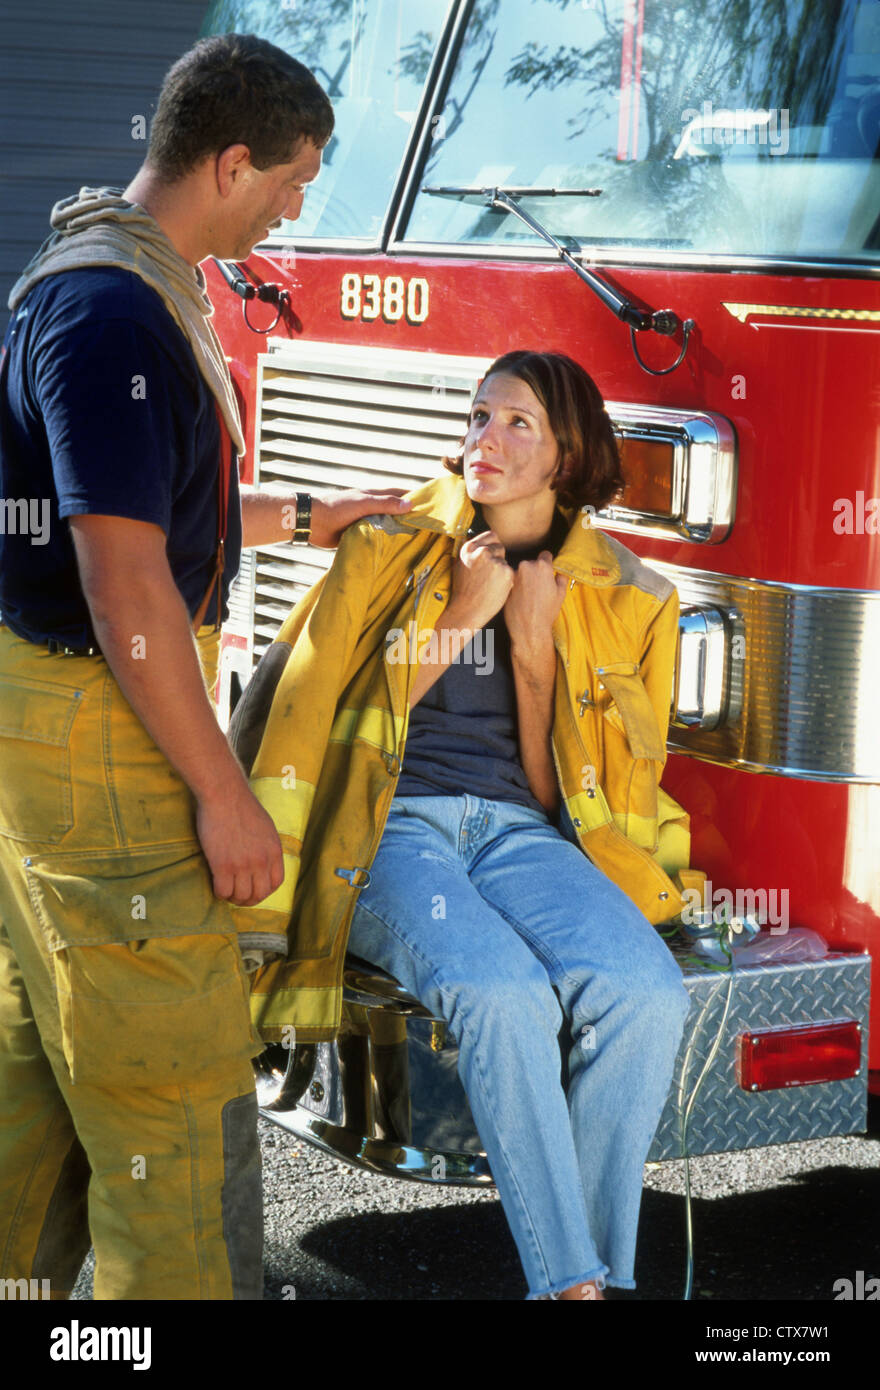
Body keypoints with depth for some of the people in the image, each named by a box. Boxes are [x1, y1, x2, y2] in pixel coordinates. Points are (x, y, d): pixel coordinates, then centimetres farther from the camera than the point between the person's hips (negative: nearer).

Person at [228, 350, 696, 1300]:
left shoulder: (619, 598, 11)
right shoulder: (387, 551, 9)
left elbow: (561, 792, 9)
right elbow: (323, 710, 3)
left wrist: (533, 644, -3)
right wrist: (461, 617, -3)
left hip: (521, 831, 2)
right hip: (388, 823, -2)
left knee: (645, 993, -31)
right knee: (503, 990, -35)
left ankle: (596, 1269, -21)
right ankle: (570, 1283, -30)